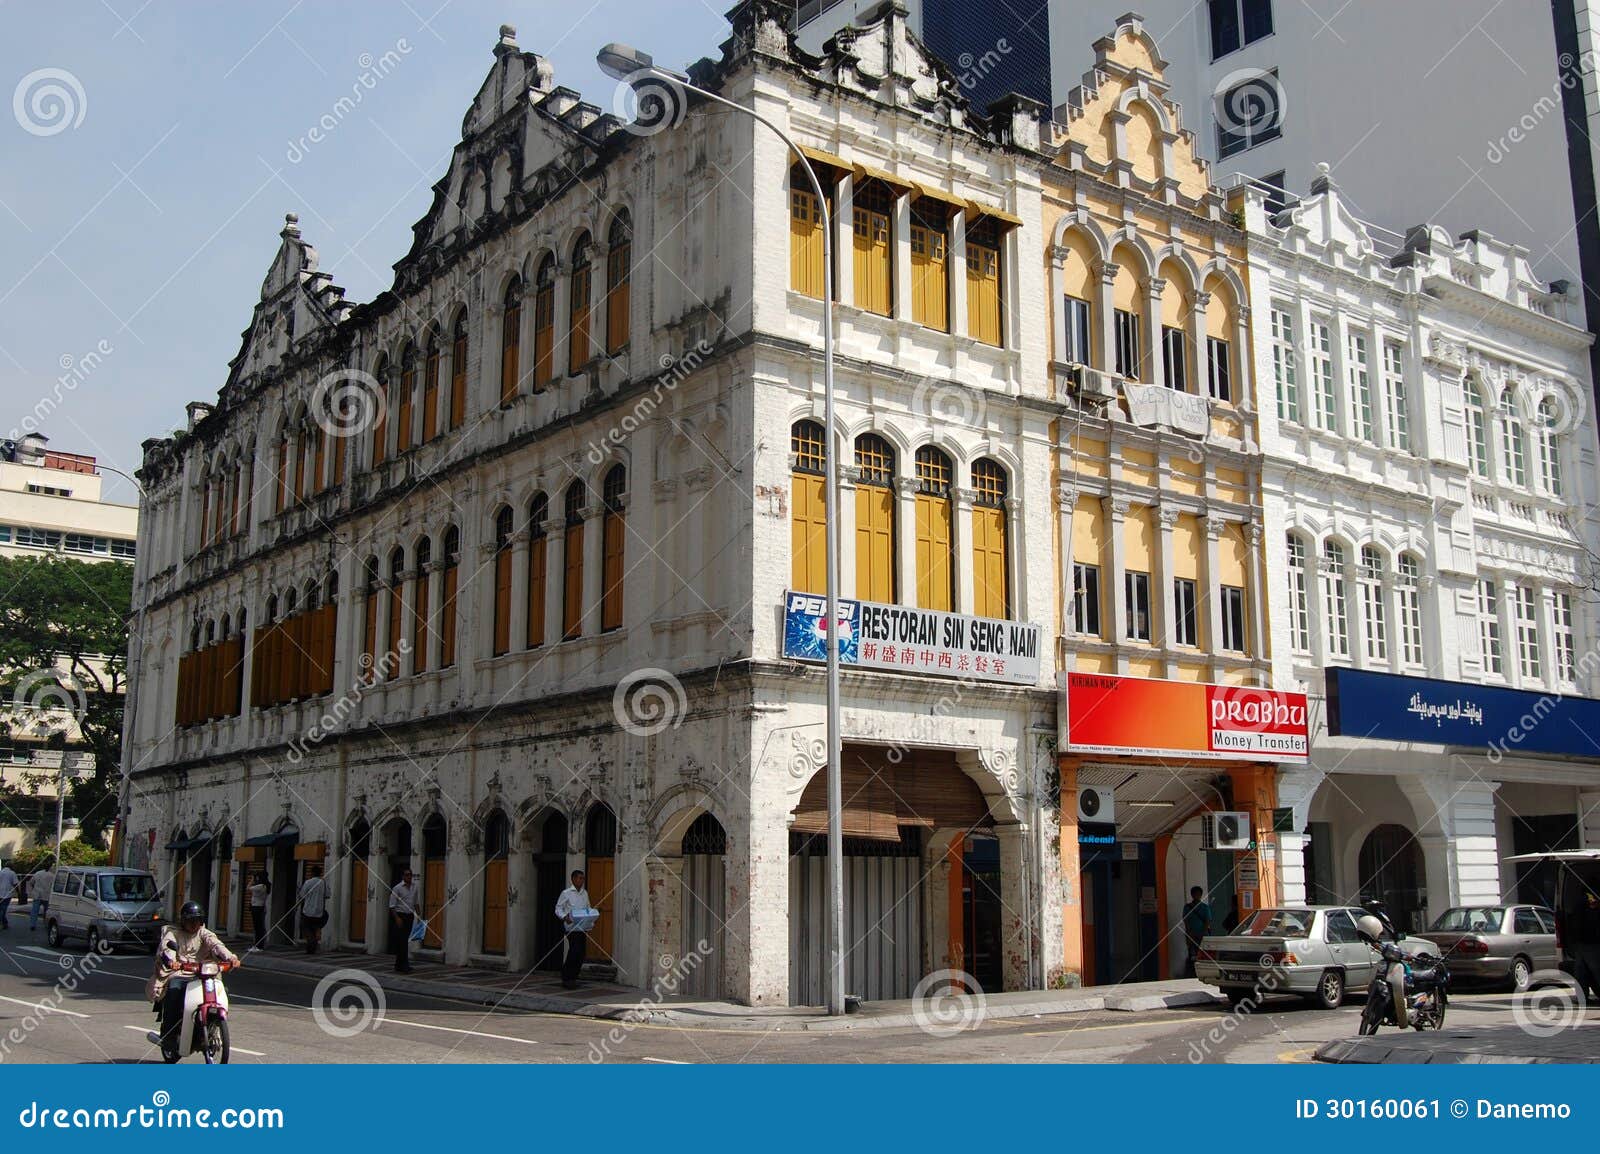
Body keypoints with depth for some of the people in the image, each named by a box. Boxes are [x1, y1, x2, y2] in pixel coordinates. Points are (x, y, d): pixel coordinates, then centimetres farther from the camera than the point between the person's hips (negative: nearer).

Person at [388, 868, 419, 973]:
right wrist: (397, 918, -18)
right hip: (400, 915, -6)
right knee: (402, 942, -10)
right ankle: (404, 965, -10)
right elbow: (392, 905, -11)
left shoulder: (414, 887, 9)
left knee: (405, 941, 11)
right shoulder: (397, 888, -9)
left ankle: (399, 965, 19)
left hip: (410, 916, 6)